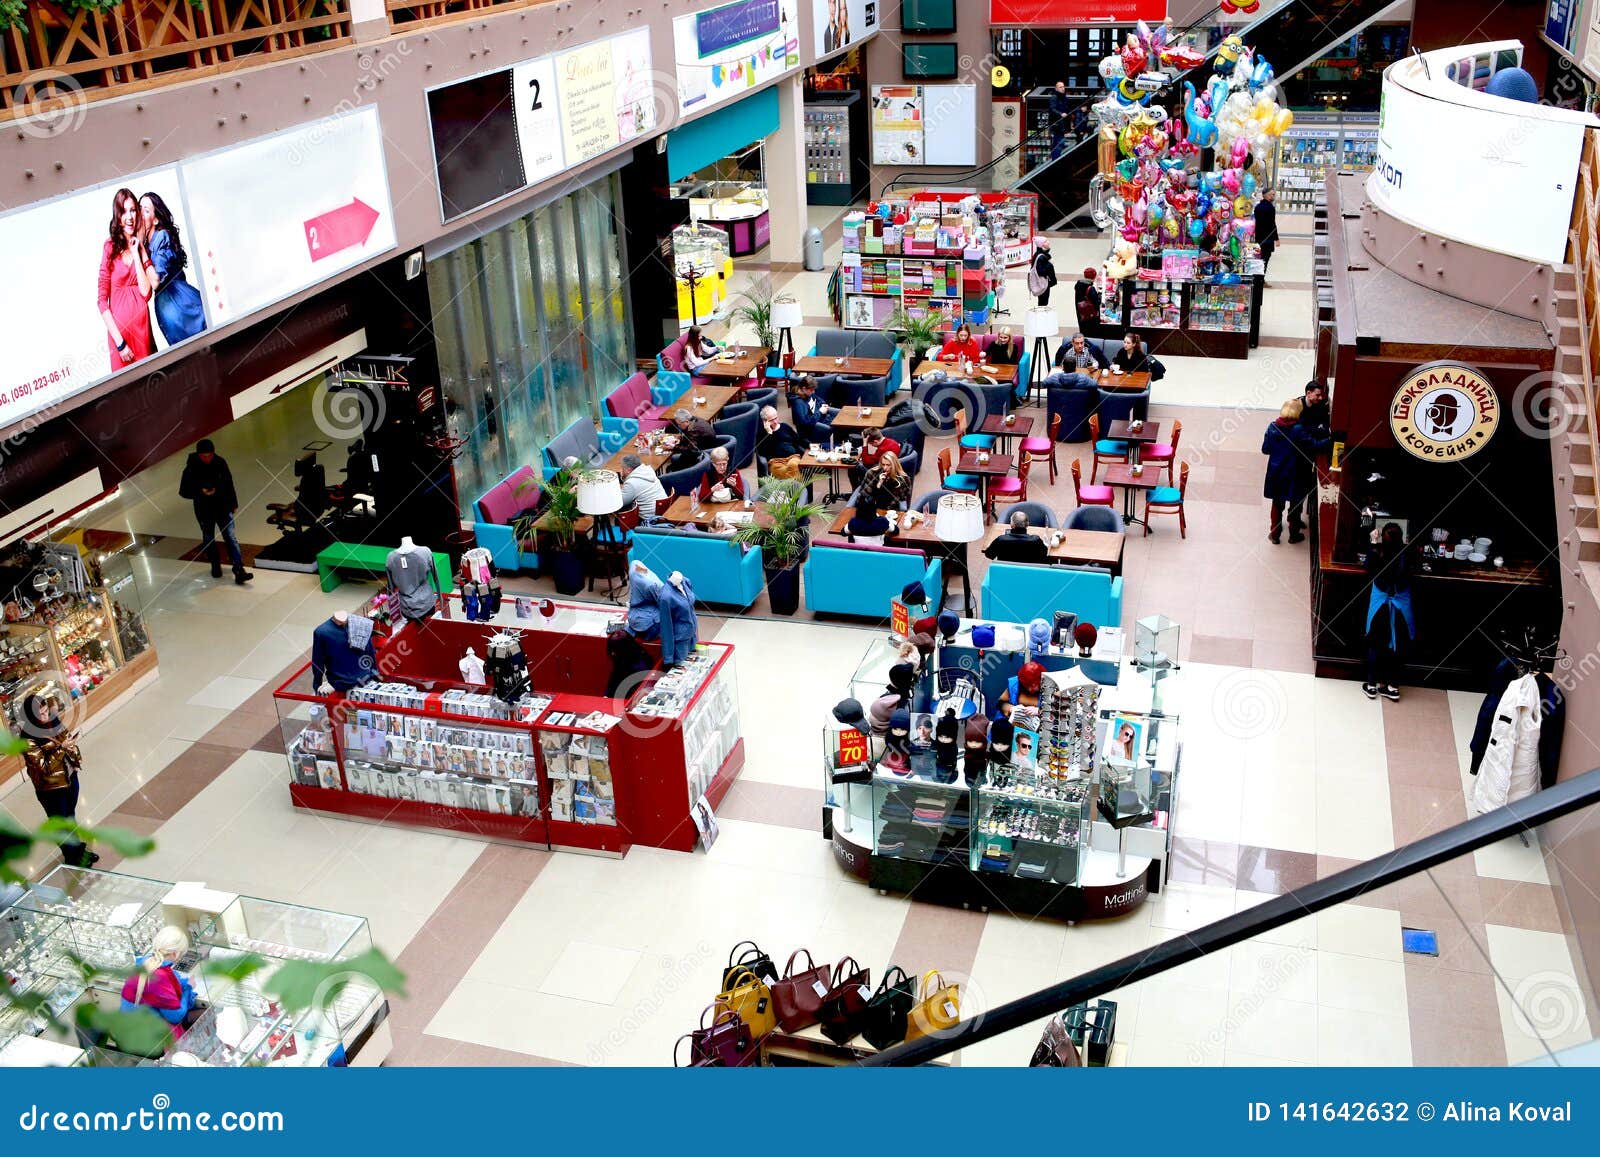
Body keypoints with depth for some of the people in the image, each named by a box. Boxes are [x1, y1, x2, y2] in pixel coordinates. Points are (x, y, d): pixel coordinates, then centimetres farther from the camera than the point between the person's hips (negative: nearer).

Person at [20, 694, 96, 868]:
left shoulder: (53, 721, -9)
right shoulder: (28, 739, -28)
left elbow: (68, 739, 9)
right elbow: (44, 767, -27)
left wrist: (76, 759, -2)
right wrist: (61, 748, -36)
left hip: (70, 777, 6)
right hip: (51, 789, -6)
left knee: (71, 815, 26)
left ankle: (79, 848, 46)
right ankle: (73, 858, 34)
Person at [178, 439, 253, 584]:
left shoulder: (220, 462, -7)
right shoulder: (191, 469, -14)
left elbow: (229, 484, 7)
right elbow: (184, 492, -8)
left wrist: (233, 503, 13)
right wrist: (200, 492, -25)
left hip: (223, 508, 1)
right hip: (204, 511, -1)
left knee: (231, 538, -7)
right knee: (209, 540, 15)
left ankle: (239, 571, -11)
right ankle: (215, 566, 36)